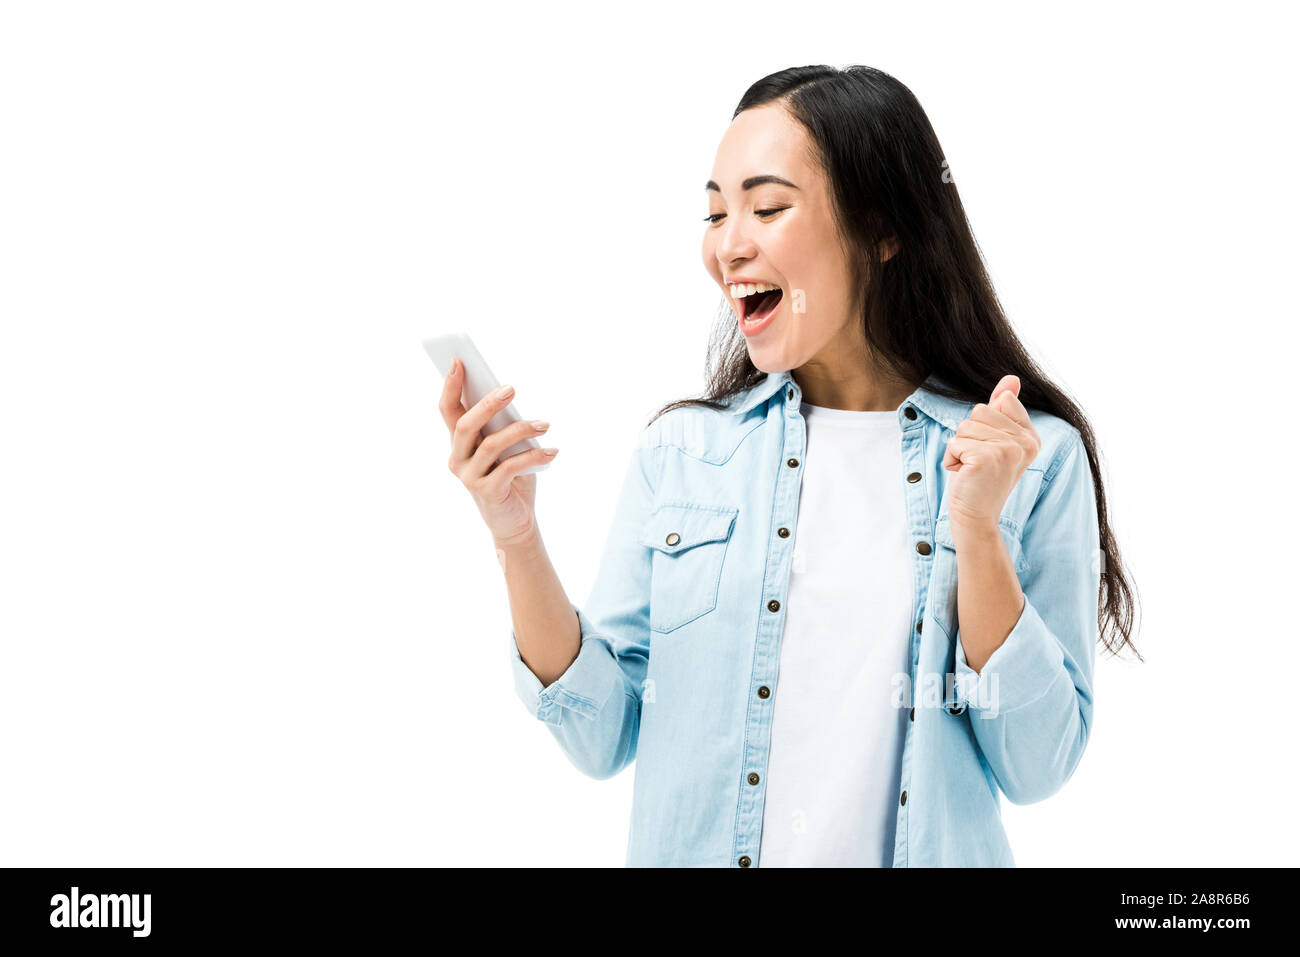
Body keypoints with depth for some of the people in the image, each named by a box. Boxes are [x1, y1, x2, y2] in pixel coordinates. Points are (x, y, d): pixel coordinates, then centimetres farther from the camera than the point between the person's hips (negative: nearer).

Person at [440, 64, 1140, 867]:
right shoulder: (678, 453, -3)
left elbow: (1036, 768, -10)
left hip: (931, 851, -1)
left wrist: (978, 530, -20)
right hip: (692, 851, 2)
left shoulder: (1035, 458, -8)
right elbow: (604, 739, -3)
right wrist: (517, 543, -15)